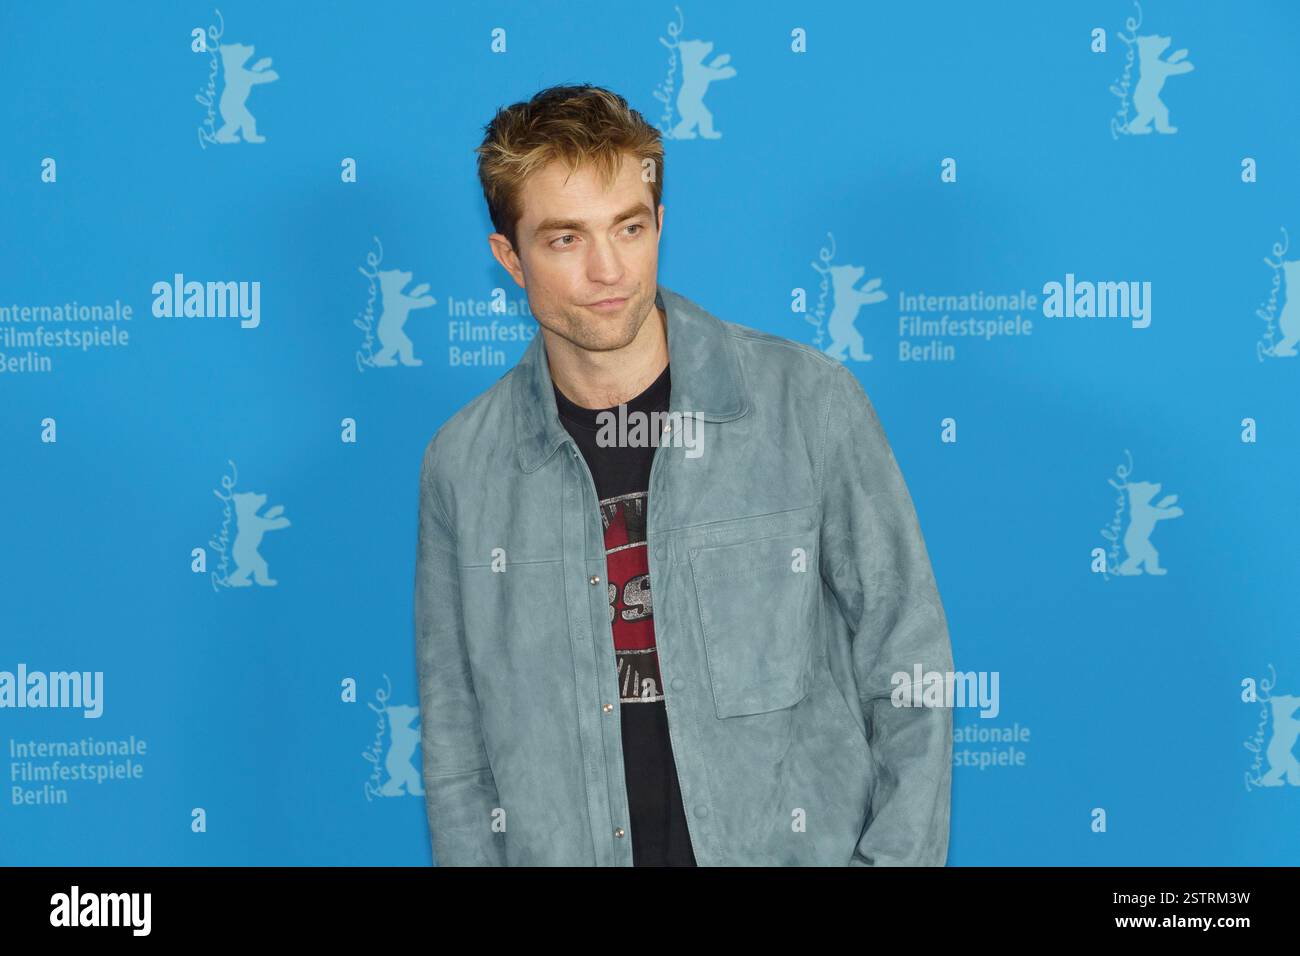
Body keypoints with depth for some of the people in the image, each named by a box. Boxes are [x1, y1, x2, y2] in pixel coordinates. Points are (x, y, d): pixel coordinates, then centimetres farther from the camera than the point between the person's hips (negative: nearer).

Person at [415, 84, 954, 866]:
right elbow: (456, 740, 3)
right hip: (557, 848, 2)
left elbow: (906, 672, -5)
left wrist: (897, 856, -11)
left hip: (796, 846, -1)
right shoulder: (462, 464, -3)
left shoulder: (808, 401, -9)